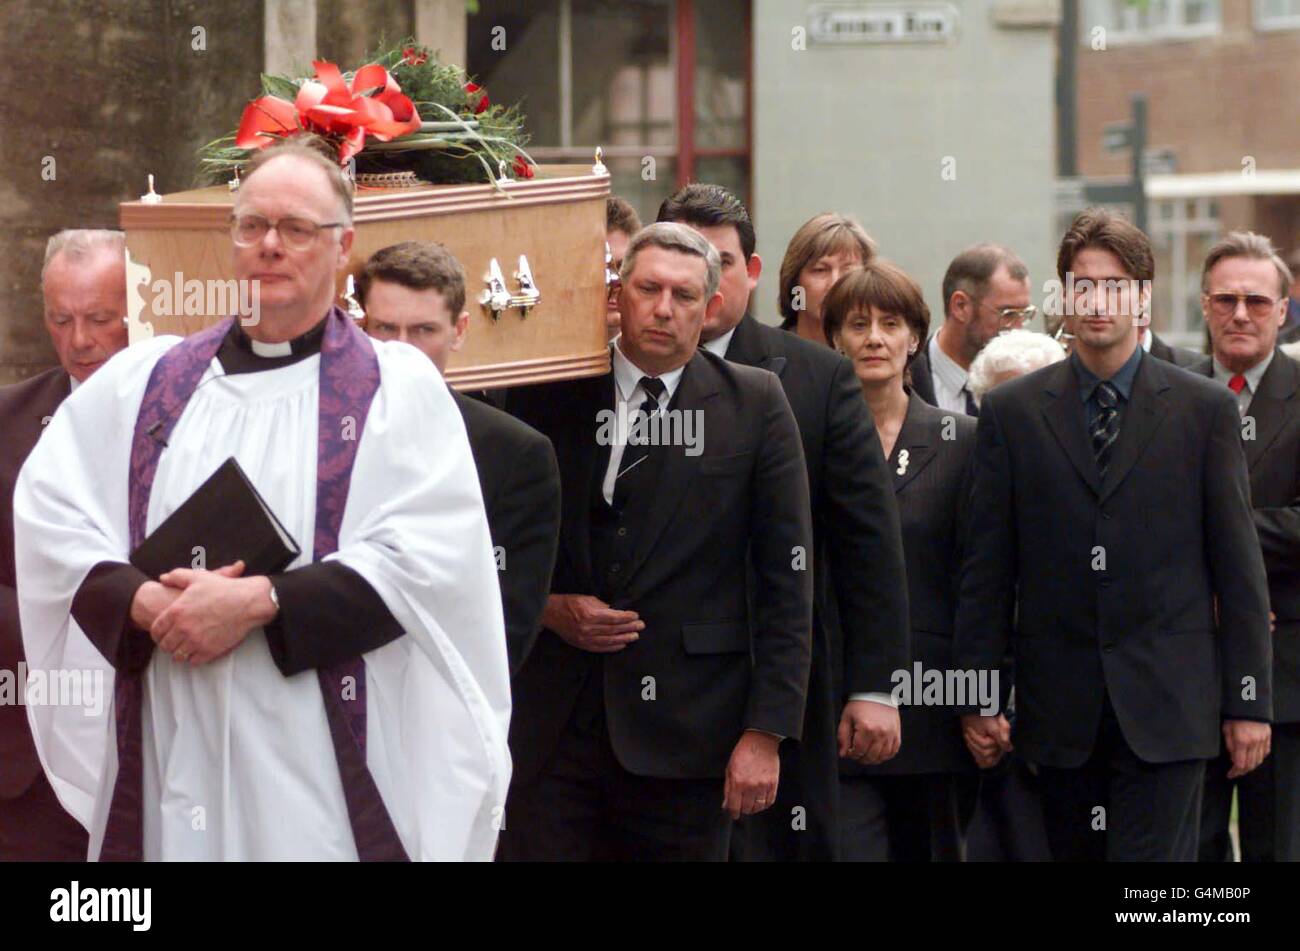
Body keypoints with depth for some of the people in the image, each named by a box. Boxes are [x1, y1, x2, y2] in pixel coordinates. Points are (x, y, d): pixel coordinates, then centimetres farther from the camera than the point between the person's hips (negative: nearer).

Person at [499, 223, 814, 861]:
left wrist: (767, 731, -5)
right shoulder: (548, 399, 7)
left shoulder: (755, 405, 4)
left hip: (684, 733, -1)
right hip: (552, 729, 1)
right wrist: (547, 609, -6)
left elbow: (786, 577, 1)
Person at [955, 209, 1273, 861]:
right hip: (1060, 706, 2)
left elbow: (1238, 563, 4)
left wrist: (1249, 701, 0)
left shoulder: (1204, 409, 4)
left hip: (1166, 705, -2)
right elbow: (987, 567, 6)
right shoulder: (1012, 412, 7)